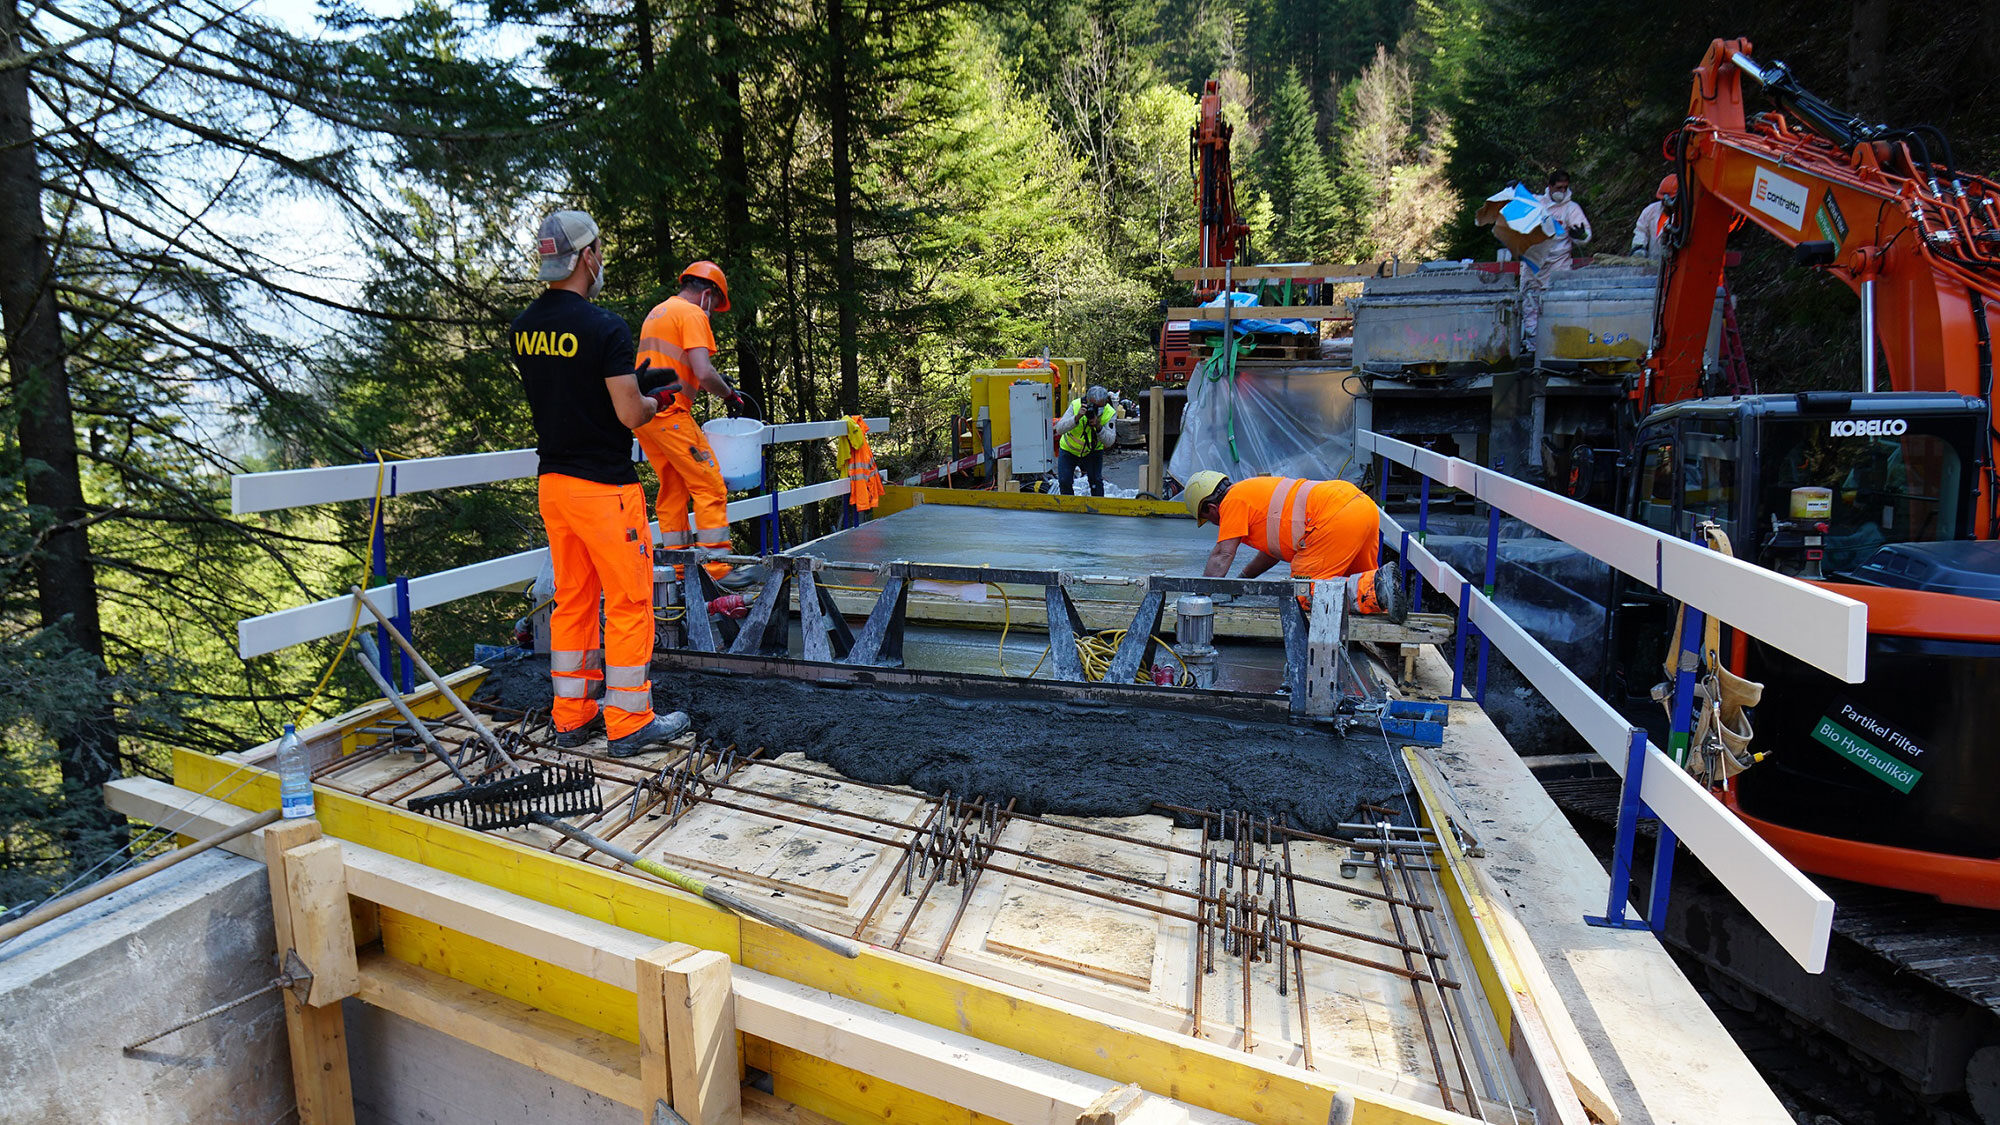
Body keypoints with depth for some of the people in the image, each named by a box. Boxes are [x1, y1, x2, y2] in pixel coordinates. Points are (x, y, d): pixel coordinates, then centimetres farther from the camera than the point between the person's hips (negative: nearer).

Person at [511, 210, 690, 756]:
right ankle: (629, 723, 9)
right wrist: (652, 401, 4)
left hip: (552, 480, 8)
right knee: (629, 603, 3)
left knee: (572, 600, 15)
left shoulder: (523, 327, 7)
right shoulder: (605, 328, -16)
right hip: (605, 485, -7)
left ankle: (572, 716, 23)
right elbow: (630, 414, -18)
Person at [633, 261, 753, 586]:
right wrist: (729, 394, -2)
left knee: (672, 491, 13)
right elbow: (704, 373, -19)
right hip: (670, 413, -9)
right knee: (711, 489, -6)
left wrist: (717, 382, 24)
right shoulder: (692, 314, -7)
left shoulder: (658, 311, 22)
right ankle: (716, 570, -9)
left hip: (644, 413, 9)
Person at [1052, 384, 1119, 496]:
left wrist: (1098, 427, -43)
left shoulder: (1110, 413, -21)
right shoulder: (1076, 405, -25)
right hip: (1069, 449, 0)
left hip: (1093, 450, 1)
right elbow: (1059, 429, -32)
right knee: (1064, 481, -6)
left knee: (1095, 480, -10)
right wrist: (1077, 418, -46)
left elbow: (1109, 441, -27)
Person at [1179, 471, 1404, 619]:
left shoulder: (1234, 500, 3)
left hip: (1335, 518, -10)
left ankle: (1375, 589, -20)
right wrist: (1242, 579, 43)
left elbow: (1222, 555, -1)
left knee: (1304, 595, -6)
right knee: (1356, 579, 29)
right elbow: (1275, 546, 40)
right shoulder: (1255, 488, 32)